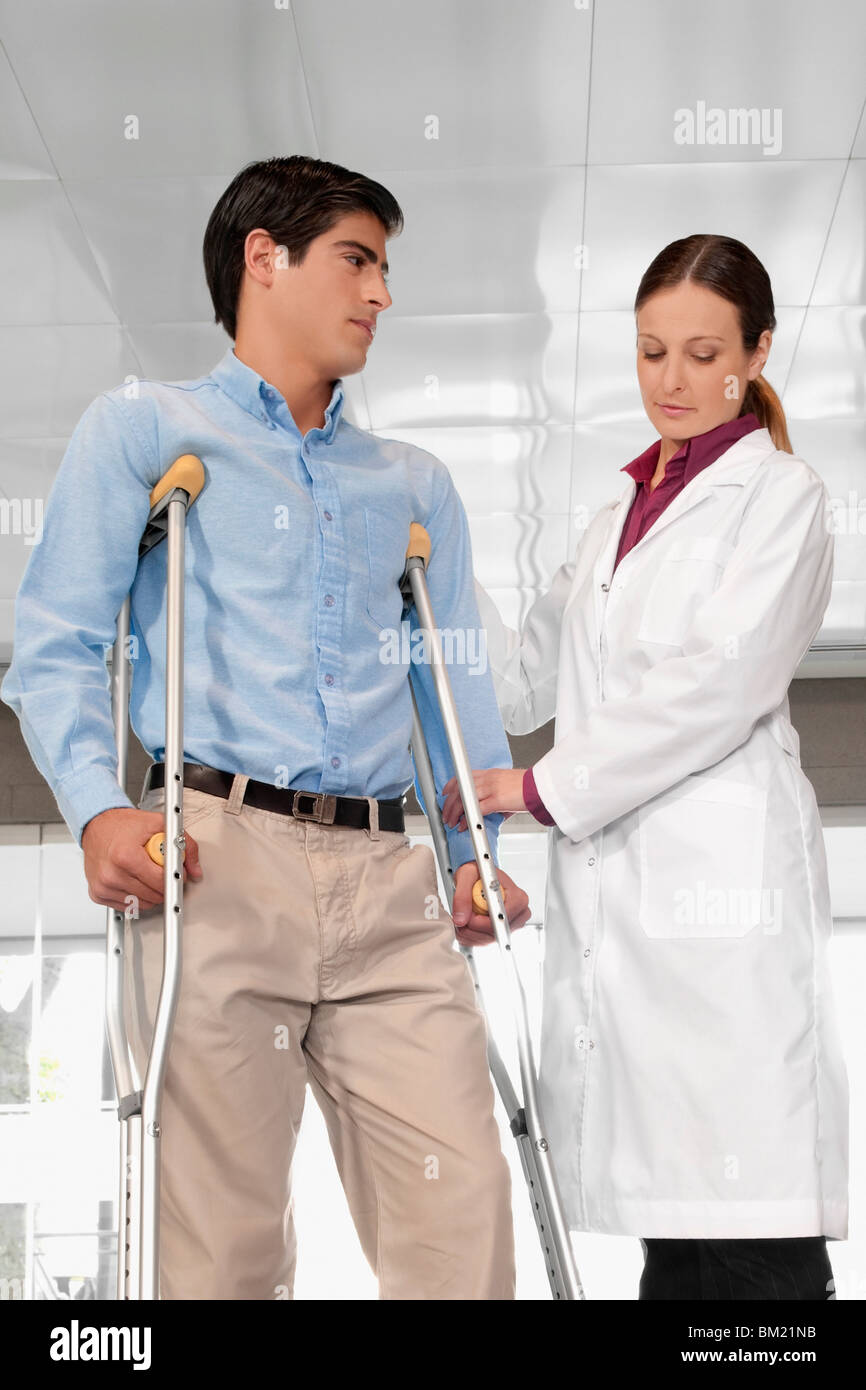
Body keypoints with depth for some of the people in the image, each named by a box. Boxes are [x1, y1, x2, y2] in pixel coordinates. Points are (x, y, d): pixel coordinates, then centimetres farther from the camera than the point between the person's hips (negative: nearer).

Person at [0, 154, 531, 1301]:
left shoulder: (415, 483, 28)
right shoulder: (143, 428, 14)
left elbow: (458, 677, 23)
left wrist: (477, 849, 8)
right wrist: (98, 805, -12)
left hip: (387, 879, 4)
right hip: (220, 854, -3)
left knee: (462, 1207, -6)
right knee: (227, 1228, -5)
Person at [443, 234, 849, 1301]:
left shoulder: (778, 496, 3)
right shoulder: (616, 521, 24)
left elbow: (719, 684, -9)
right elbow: (526, 682, 21)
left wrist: (541, 787, -8)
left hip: (720, 886, -6)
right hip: (611, 887, 6)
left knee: (755, 1247, -9)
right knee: (670, 1230, 8)